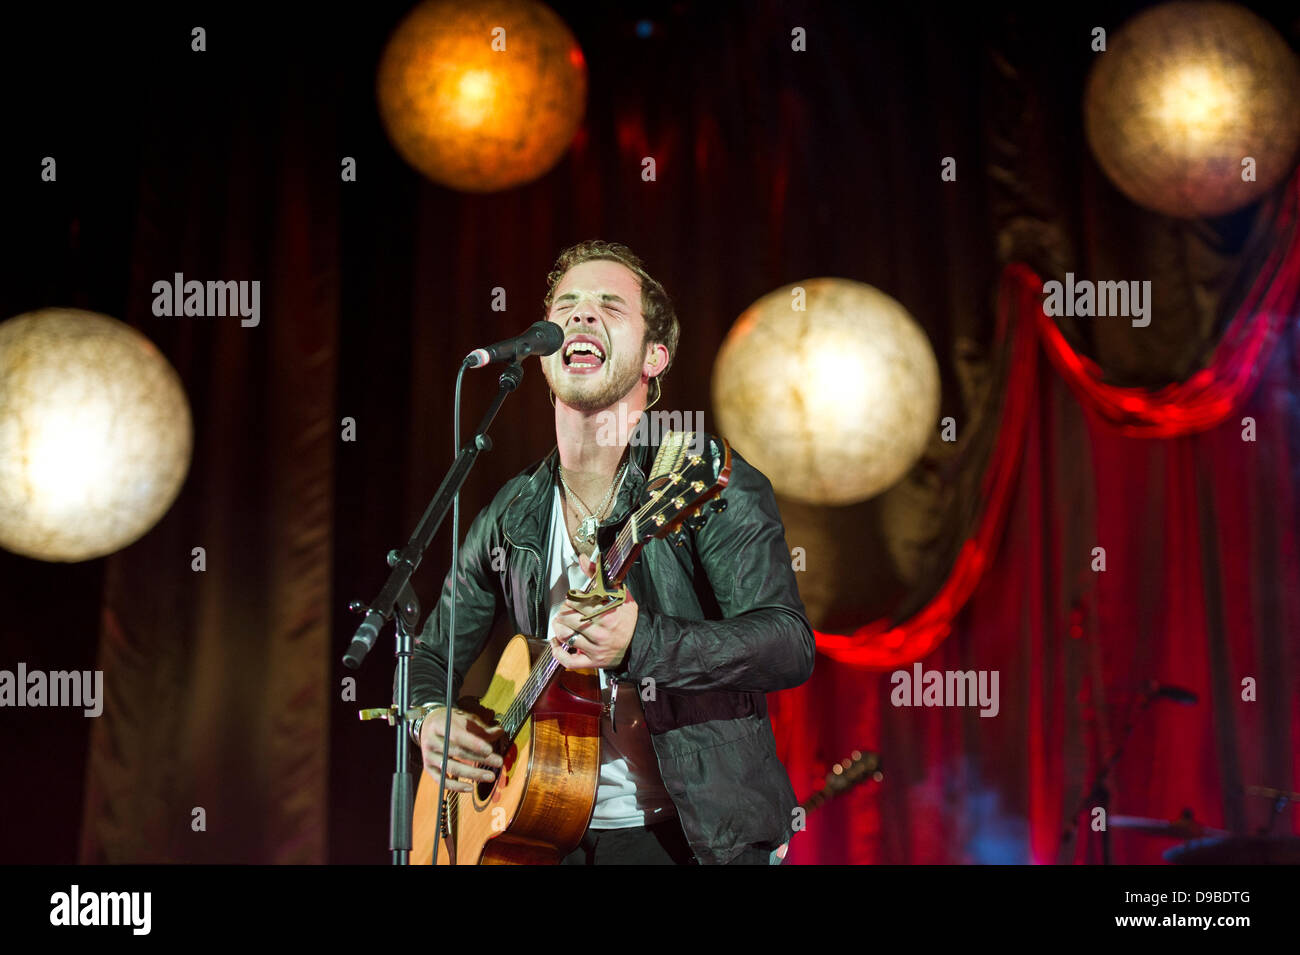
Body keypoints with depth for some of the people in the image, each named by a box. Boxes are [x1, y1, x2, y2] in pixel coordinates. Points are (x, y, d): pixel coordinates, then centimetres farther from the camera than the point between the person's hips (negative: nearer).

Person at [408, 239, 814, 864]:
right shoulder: (511, 515, 10)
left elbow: (791, 646, -18)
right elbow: (431, 653, 21)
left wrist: (638, 642, -31)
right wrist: (429, 717, -1)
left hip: (696, 831, -5)